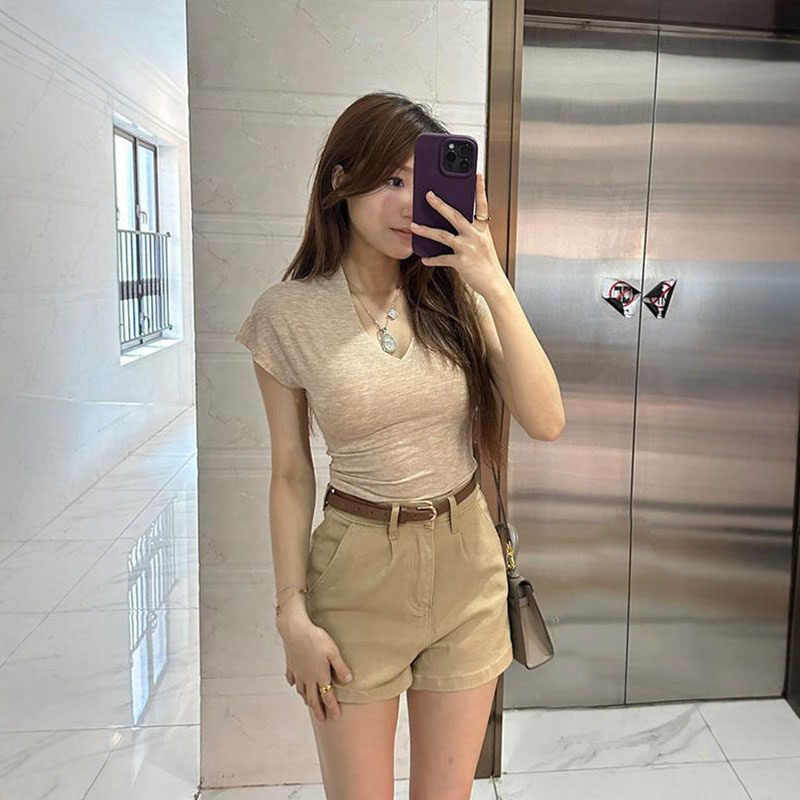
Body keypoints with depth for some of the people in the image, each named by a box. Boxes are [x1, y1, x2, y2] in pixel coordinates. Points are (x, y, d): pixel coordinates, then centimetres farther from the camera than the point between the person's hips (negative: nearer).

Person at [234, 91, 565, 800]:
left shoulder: (456, 296, -3)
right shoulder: (289, 314, -8)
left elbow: (546, 422, -12)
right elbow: (291, 475, -3)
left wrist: (497, 287, -20)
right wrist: (293, 616, -4)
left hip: (467, 562, 2)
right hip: (357, 571, -2)